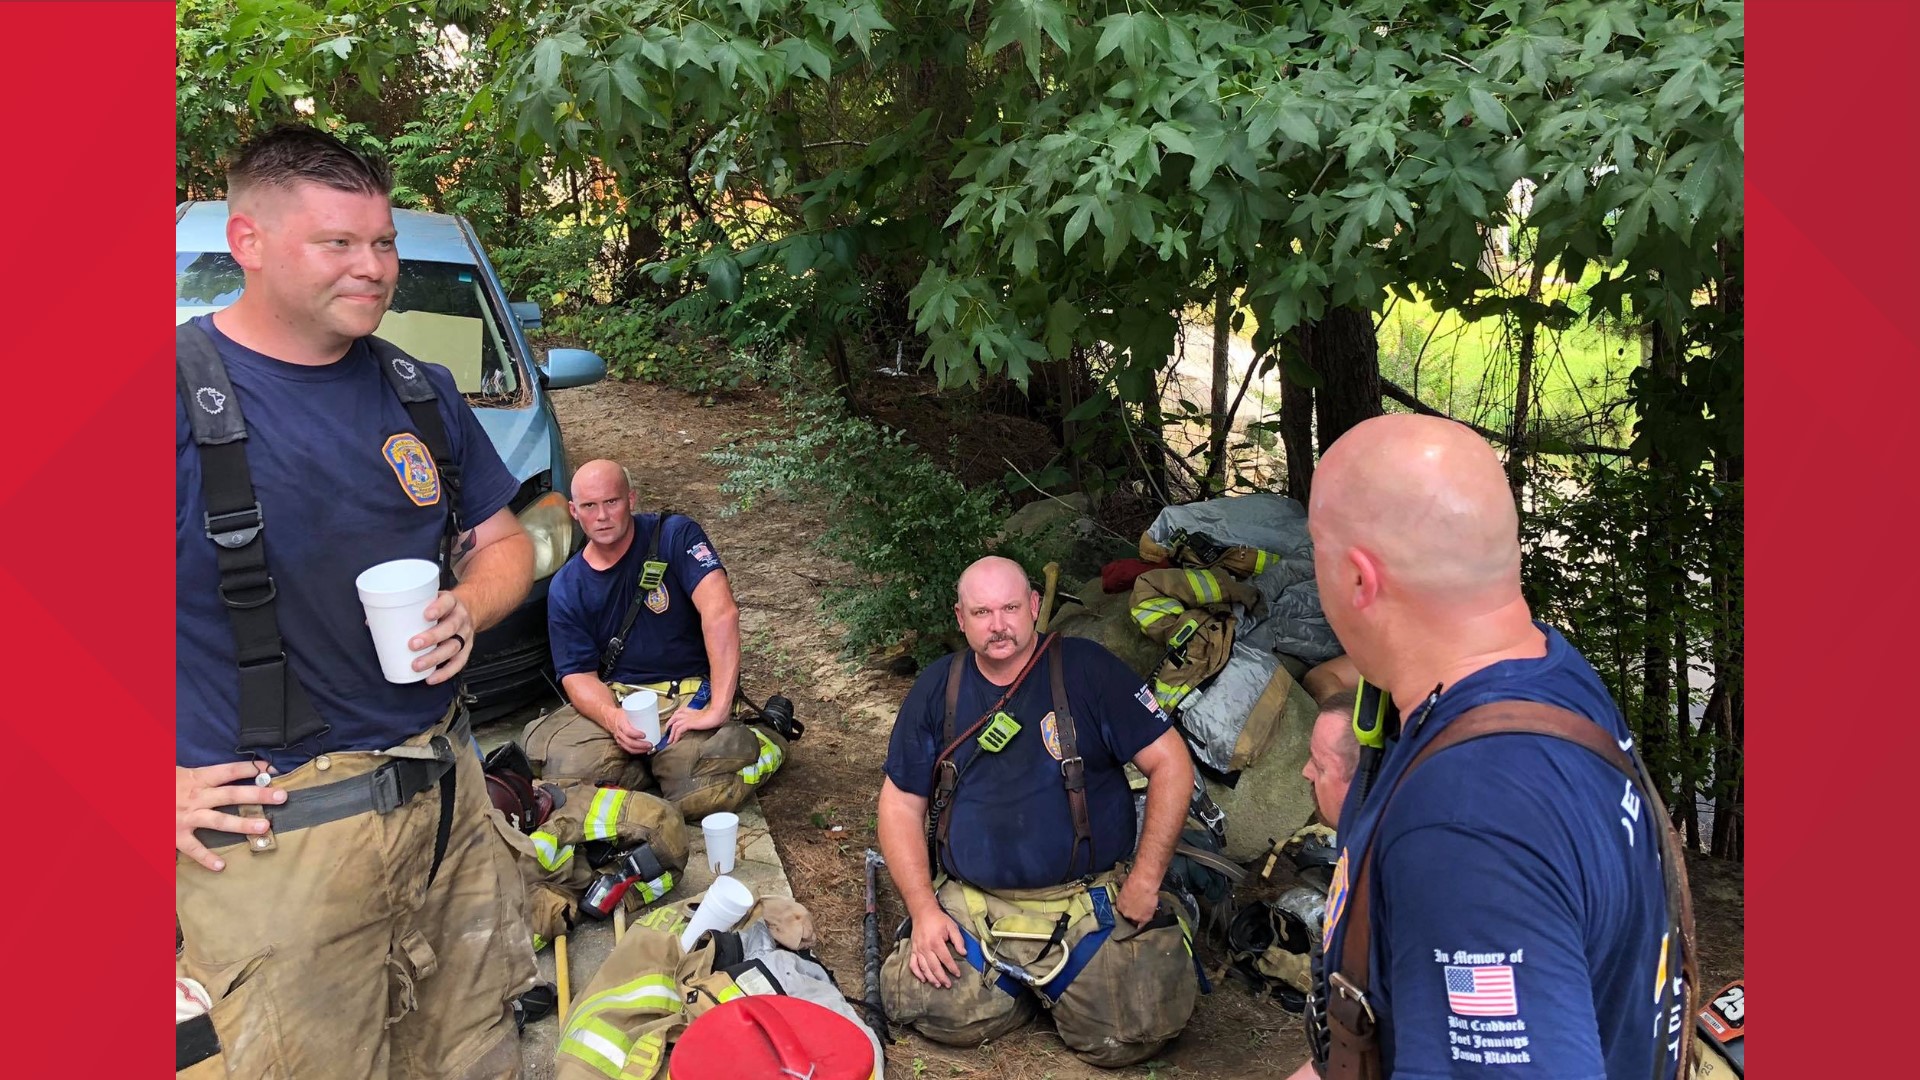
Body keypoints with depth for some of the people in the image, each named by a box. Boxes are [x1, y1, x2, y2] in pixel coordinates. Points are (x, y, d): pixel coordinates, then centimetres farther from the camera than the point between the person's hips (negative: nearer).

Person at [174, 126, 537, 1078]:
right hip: (269, 834, -5)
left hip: (447, 794, 6)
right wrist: (168, 790, -13)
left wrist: (466, 611, -7)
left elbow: (502, 543, 16)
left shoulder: (420, 390, 9)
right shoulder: (189, 392, -11)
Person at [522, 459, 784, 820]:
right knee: (564, 766, -26)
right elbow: (578, 675, 1)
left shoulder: (675, 535, -8)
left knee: (700, 795, -29)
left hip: (689, 693, -3)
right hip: (613, 697, 4)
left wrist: (718, 709, -30)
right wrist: (614, 719, -24)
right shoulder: (566, 589, 4)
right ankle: (658, 763, 0)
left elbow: (721, 612, -21)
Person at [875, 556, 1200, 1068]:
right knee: (919, 1004, -19)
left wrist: (1146, 881, -9)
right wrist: (923, 909, -4)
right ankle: (1021, 979, 13)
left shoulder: (1088, 669, -4)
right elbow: (901, 803, 7)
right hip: (971, 905, 3)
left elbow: (1170, 762, -4)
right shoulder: (935, 690, 5)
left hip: (1092, 901, -2)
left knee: (1132, 1034, -19)